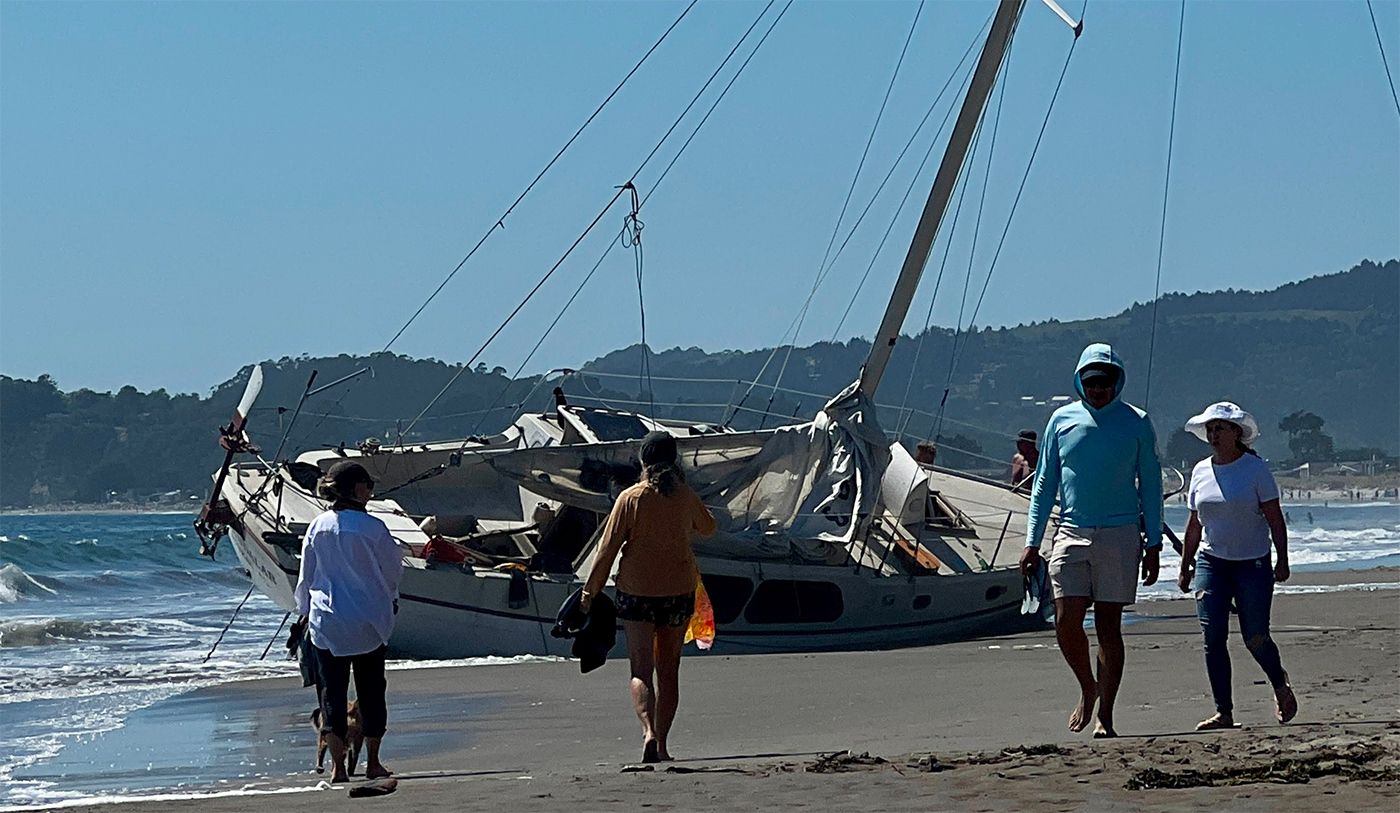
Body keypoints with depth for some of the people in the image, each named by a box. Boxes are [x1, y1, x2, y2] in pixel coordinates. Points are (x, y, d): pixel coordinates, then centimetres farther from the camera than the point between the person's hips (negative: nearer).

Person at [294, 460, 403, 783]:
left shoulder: (318, 527, -2)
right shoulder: (372, 527, -10)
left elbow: (305, 577, 6)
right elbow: (393, 570, 1)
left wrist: (305, 611, 20)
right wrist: (390, 600, 21)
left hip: (327, 623, 2)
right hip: (369, 623, -2)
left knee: (332, 691, 5)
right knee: (371, 690, 10)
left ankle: (338, 767, 1)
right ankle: (373, 762, 14)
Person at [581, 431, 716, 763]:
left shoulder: (630, 499, -10)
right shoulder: (686, 498, -1)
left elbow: (607, 548, -9)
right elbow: (708, 527, 20)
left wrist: (590, 590, -1)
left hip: (637, 591, -2)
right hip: (679, 591, 2)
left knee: (641, 671, 0)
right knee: (668, 671, 12)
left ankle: (649, 732, -22)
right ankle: (661, 744, 14)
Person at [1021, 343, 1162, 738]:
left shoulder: (1136, 423, 3)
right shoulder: (1062, 420, 8)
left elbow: (1150, 486, 6)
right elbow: (1044, 483, 11)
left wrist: (1153, 545, 1)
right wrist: (1032, 542, 6)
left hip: (1119, 536, -2)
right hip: (1071, 533, 2)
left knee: (1109, 625, 0)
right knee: (1066, 621, -7)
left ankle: (1104, 715, 5)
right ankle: (1088, 689, 19)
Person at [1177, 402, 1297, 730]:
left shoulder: (1256, 468, -4)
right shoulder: (1201, 471, 9)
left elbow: (1275, 517, -5)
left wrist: (1282, 559, -12)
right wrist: (1185, 568, 16)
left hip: (1252, 564, -4)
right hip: (1211, 563, 4)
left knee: (1255, 638, -4)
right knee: (1213, 639, -6)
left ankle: (1281, 687, 26)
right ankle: (1223, 712, -2)